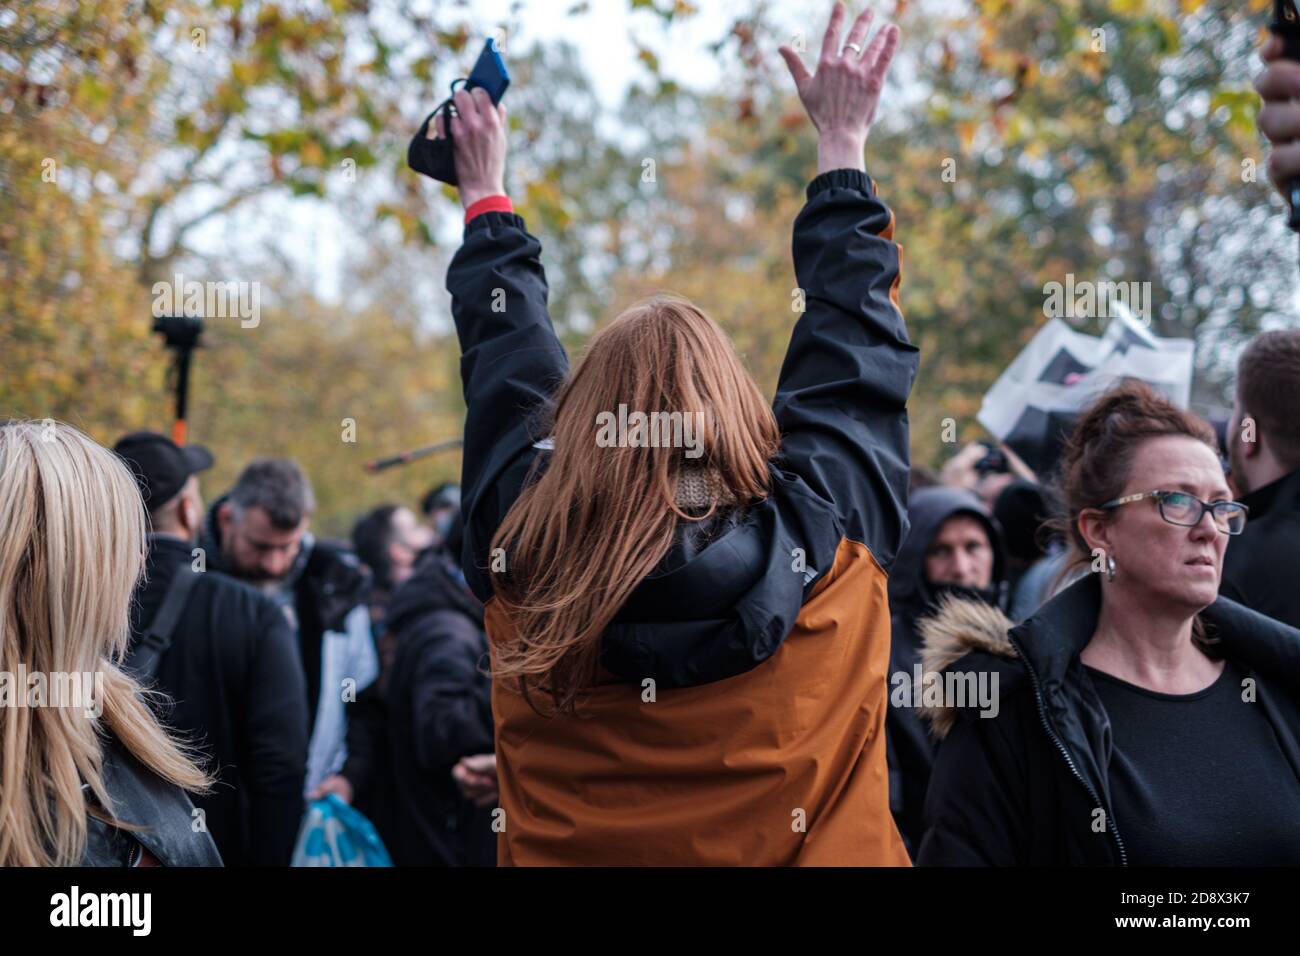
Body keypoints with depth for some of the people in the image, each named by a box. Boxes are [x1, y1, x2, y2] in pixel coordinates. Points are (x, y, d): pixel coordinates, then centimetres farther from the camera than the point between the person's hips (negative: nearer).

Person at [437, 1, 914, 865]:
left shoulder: (523, 564, -16)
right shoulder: (825, 544, -19)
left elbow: (507, 363, 1)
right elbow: (855, 350, -4)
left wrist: (485, 191, 16)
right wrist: (844, 145, 8)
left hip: (563, 850, 1)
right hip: (815, 847, -1)